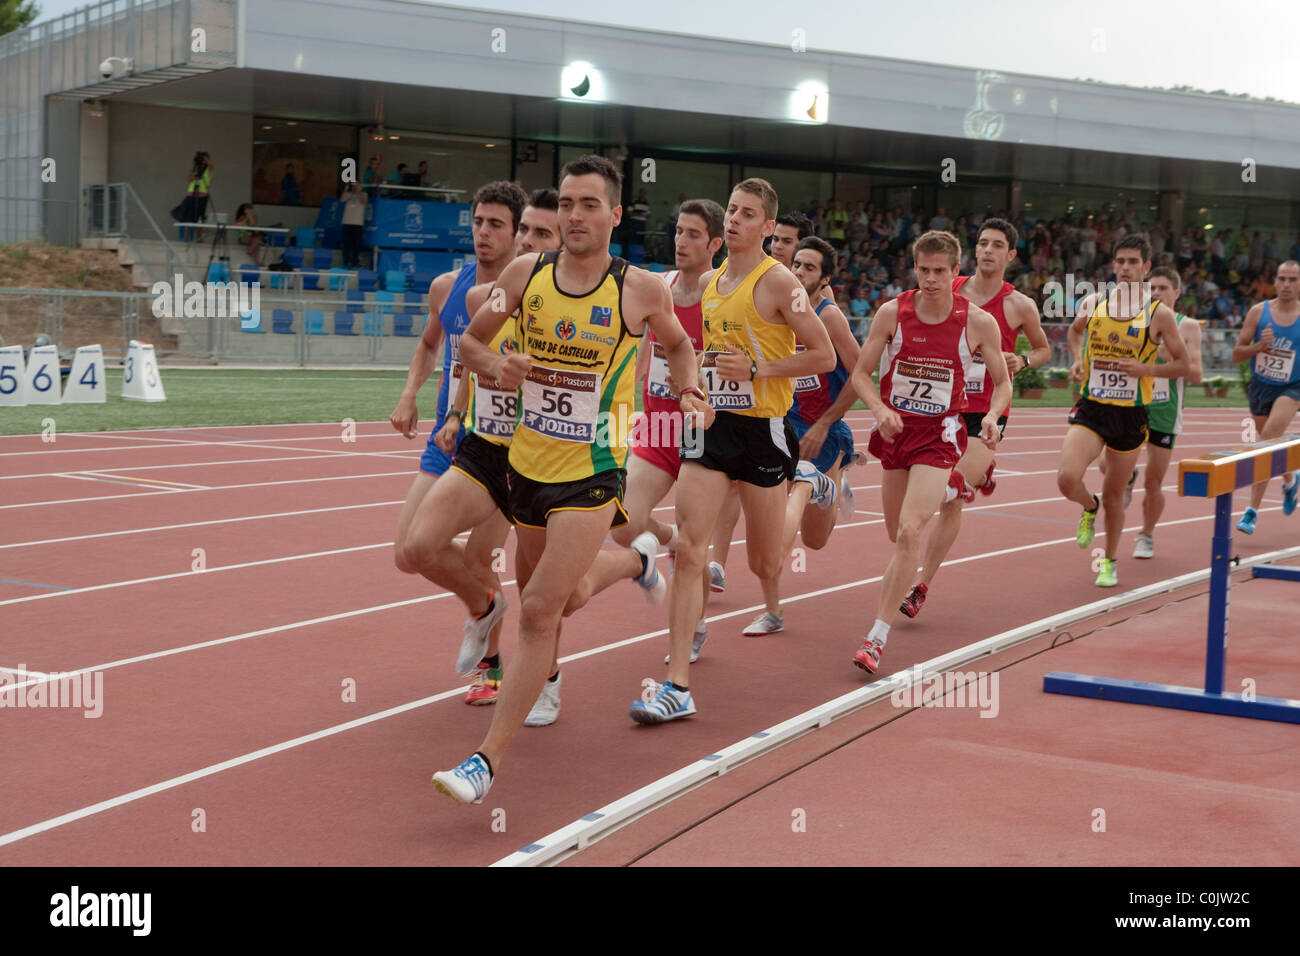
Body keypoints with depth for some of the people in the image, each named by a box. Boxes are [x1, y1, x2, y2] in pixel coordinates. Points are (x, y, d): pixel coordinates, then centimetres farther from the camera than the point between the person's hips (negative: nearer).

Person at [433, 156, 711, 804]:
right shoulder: (526, 273, -2)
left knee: (539, 610, -14)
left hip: (593, 472, -4)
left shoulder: (642, 289, -7)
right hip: (528, 461, 4)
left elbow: (678, 344, 14)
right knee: (534, 597, 20)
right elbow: (470, 341, 9)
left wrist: (689, 391, -5)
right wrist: (494, 366, -13)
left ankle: (486, 761, -14)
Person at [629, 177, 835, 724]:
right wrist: (697, 370, 10)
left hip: (761, 428, -4)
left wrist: (756, 369, -17)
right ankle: (678, 685, -10)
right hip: (711, 424, 5)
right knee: (688, 549, -10)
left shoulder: (778, 283, -9)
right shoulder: (708, 282, 10)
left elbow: (824, 356, -11)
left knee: (765, 566, 10)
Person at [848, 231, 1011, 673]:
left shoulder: (978, 322, -8)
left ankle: (877, 637, -15)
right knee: (899, 534, 13)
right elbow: (861, 373, 2)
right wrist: (880, 409, -17)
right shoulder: (892, 313, -5)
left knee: (910, 530, -18)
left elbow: (1003, 383, 4)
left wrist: (992, 416, -16)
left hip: (940, 434, -3)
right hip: (895, 429, 3)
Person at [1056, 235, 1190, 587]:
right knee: (1067, 479, -21)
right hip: (1091, 409, 1)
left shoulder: (1160, 314, -5)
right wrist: (1078, 360, 4)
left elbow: (1183, 364, 2)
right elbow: (1076, 331, 24)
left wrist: (1145, 369, -15)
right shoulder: (1092, 304, 1)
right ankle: (1089, 507, 16)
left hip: (1130, 414, -1)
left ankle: (1110, 561, 35)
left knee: (1114, 496, 10)